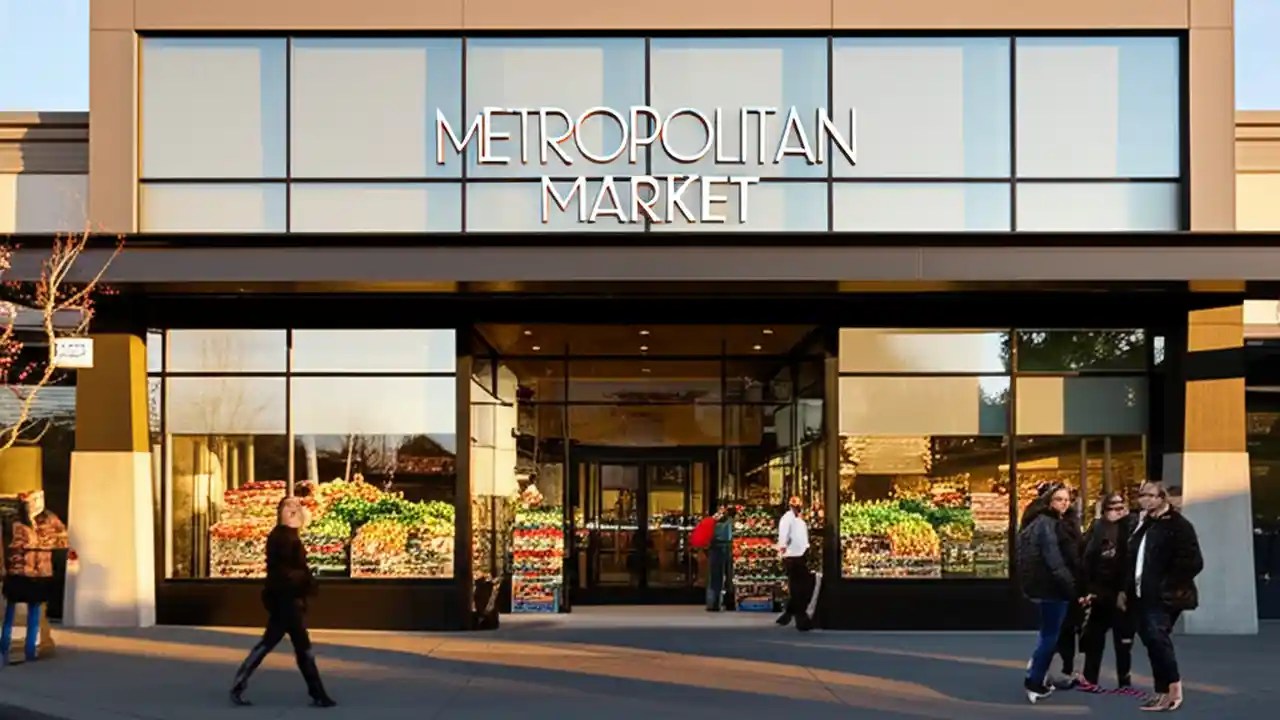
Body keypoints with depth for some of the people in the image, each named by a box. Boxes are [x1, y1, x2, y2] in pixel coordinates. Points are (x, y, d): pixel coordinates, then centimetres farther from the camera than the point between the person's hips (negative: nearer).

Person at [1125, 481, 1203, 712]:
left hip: (1163, 596, -8)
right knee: (1151, 640, 8)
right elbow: (1133, 561, 21)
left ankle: (1174, 689, -11)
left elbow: (1193, 561, -13)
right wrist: (1126, 589, 16)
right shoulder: (1143, 525, 17)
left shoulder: (1178, 525, -7)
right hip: (1142, 595, 8)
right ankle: (1162, 692, 14)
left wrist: (1170, 585, -17)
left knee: (1157, 636, -18)